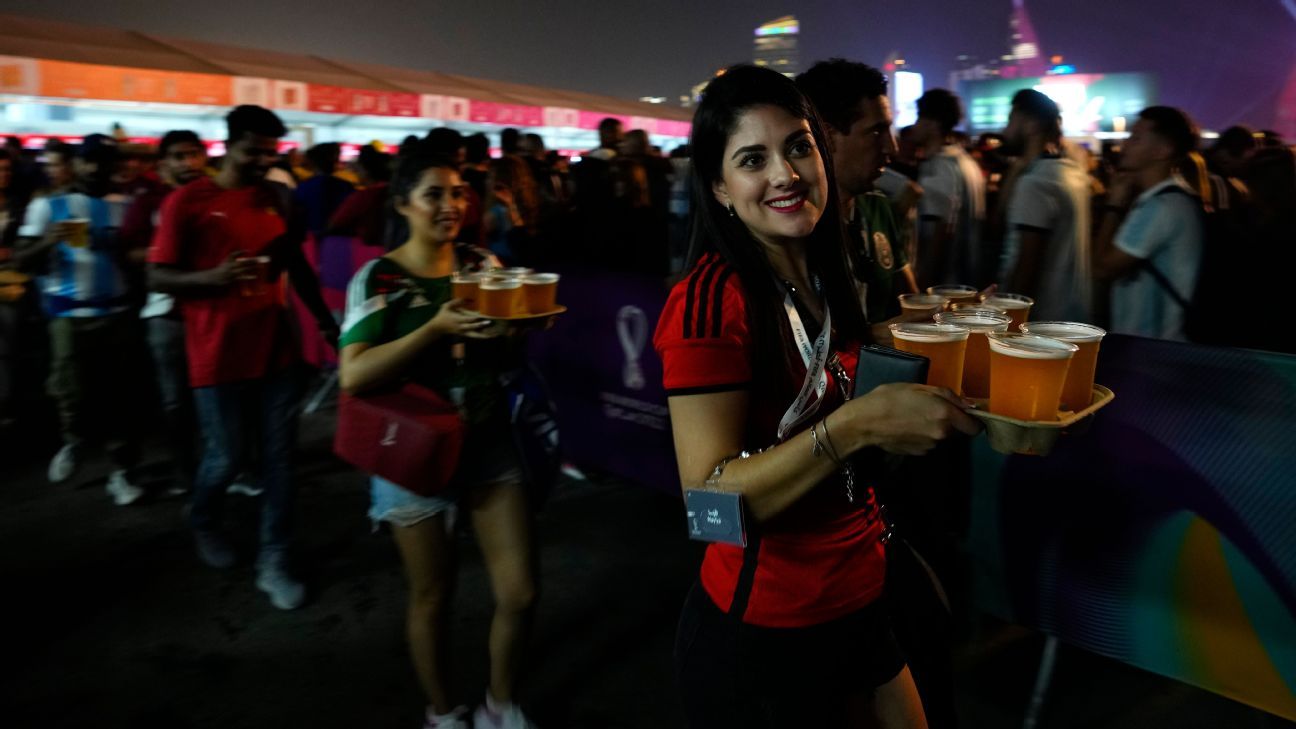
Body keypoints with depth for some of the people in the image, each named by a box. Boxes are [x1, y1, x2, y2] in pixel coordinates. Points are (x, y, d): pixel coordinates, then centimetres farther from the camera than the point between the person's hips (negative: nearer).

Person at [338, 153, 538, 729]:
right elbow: (353, 376, -22)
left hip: (490, 444, 4)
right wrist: (435, 327, -30)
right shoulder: (377, 279, -10)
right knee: (433, 599, 12)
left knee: (520, 594, 4)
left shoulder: (482, 264, 2)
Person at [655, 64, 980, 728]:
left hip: (858, 599, 8)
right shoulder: (710, 299, -22)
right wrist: (859, 422, -32)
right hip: (760, 631, -8)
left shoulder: (823, 280, 5)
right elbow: (709, 501, -26)